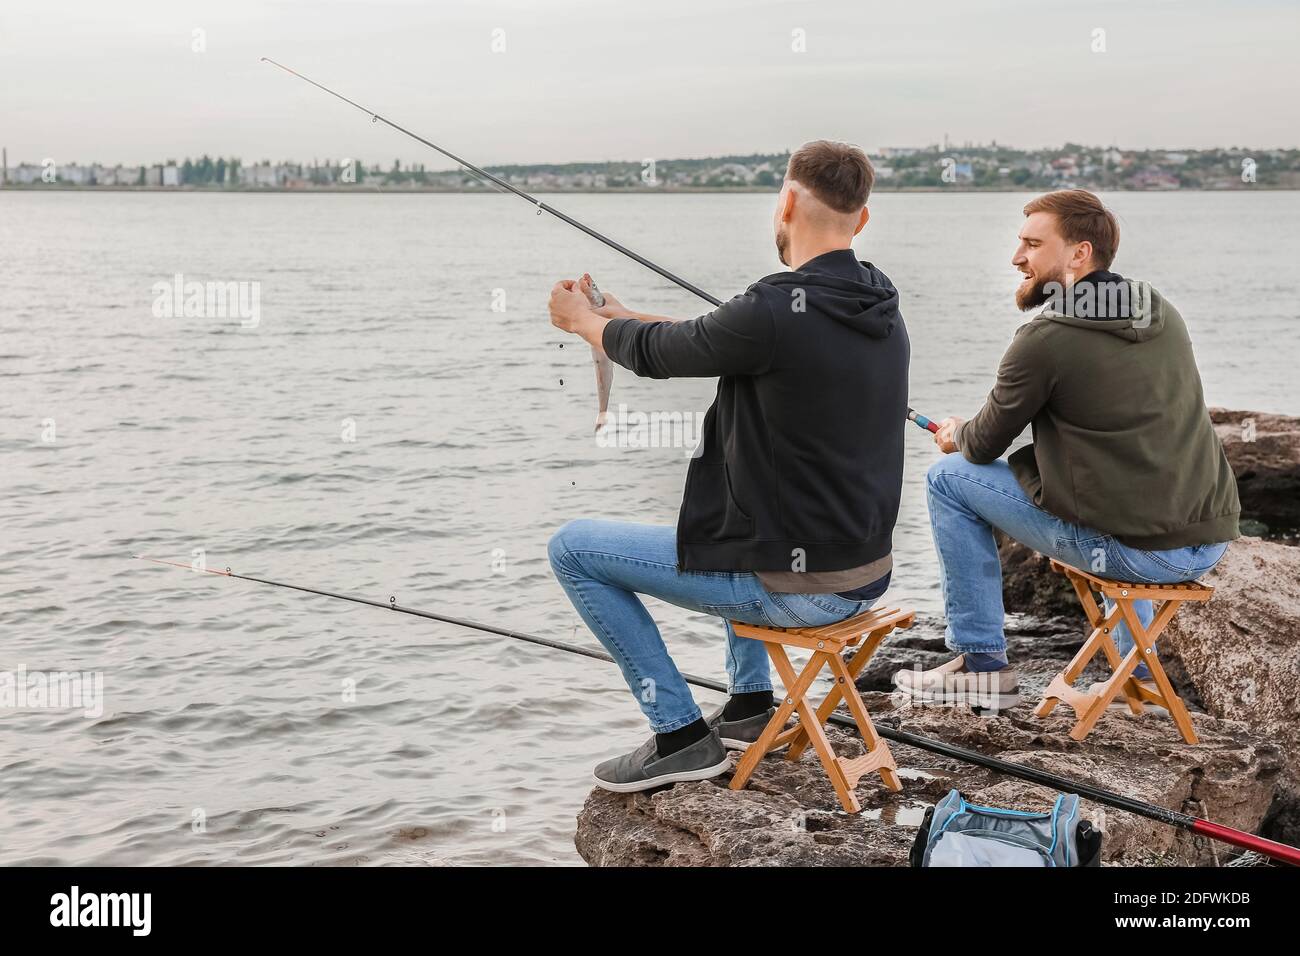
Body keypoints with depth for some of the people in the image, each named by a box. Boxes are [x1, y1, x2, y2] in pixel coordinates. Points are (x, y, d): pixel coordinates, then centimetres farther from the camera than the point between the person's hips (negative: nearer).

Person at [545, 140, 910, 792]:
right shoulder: (881, 310, 3)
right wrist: (620, 316, 24)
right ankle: (750, 704, 37)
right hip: (867, 573, 8)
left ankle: (681, 736, 8)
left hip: (795, 589, -8)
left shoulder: (778, 310, -23)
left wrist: (581, 319, 15)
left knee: (573, 548, 5)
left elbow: (657, 355, -5)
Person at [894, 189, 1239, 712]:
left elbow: (985, 445, 0)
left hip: (1133, 552, -7)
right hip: (1211, 540, 7)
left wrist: (956, 434, 25)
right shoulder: (1164, 315, 11)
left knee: (947, 477, 6)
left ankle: (981, 664, 12)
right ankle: (1137, 672, 39)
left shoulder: (1044, 338, -11)